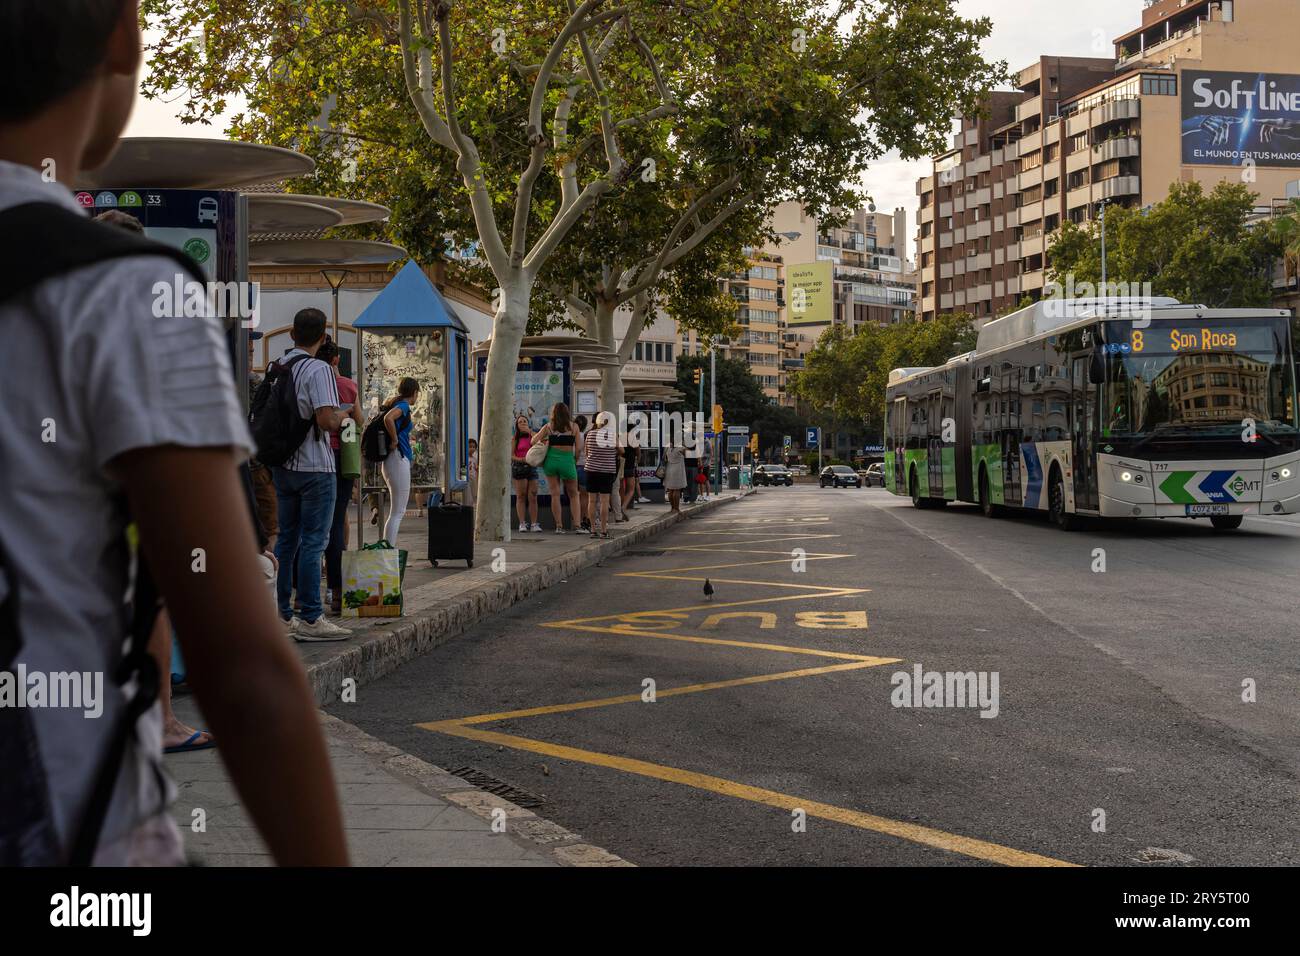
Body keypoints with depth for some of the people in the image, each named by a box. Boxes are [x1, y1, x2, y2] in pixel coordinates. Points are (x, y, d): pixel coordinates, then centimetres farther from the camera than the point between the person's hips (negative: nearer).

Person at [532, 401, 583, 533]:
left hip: (551, 459, 1)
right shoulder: (573, 426, 2)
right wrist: (575, 461, 12)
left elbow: (534, 441, 2)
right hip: (567, 460, -1)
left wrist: (542, 441, 23)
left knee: (555, 495, 6)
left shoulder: (548, 426, 4)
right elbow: (579, 448, -3)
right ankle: (577, 525, 0)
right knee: (573, 495, 11)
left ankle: (559, 526, 4)